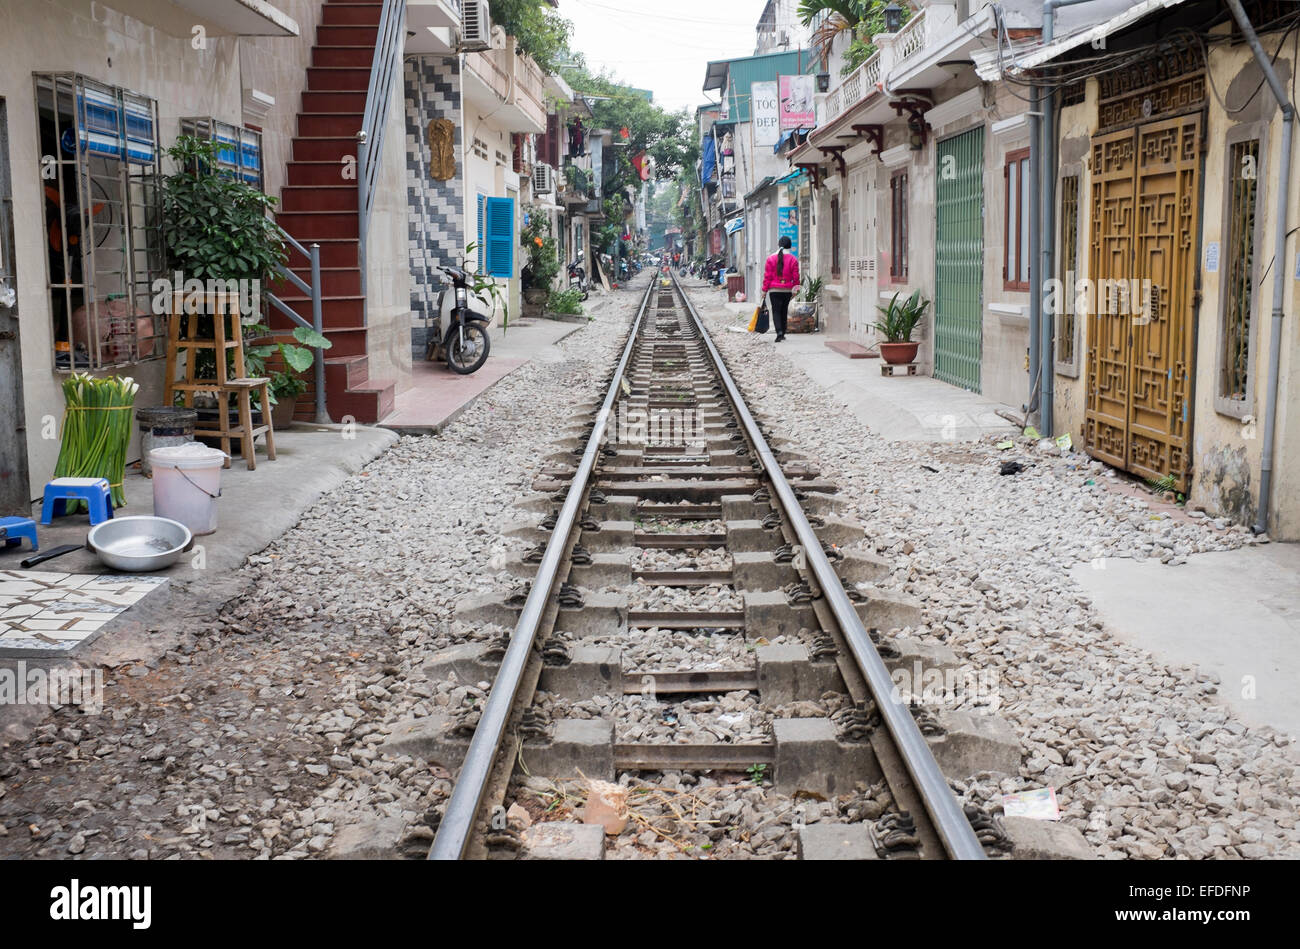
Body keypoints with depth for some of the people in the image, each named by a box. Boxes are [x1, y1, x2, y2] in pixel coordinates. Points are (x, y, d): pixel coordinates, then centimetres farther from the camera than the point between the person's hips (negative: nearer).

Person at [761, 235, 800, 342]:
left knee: (776, 311, -1)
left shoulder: (771, 259, -4)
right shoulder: (793, 259, -1)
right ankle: (783, 334, 22)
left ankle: (779, 332, -21)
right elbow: (796, 277, 1)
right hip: (787, 290, 2)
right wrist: (795, 290, 10)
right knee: (784, 311, 15)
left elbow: (767, 276, -4)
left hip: (774, 290, -2)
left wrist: (764, 290, 2)